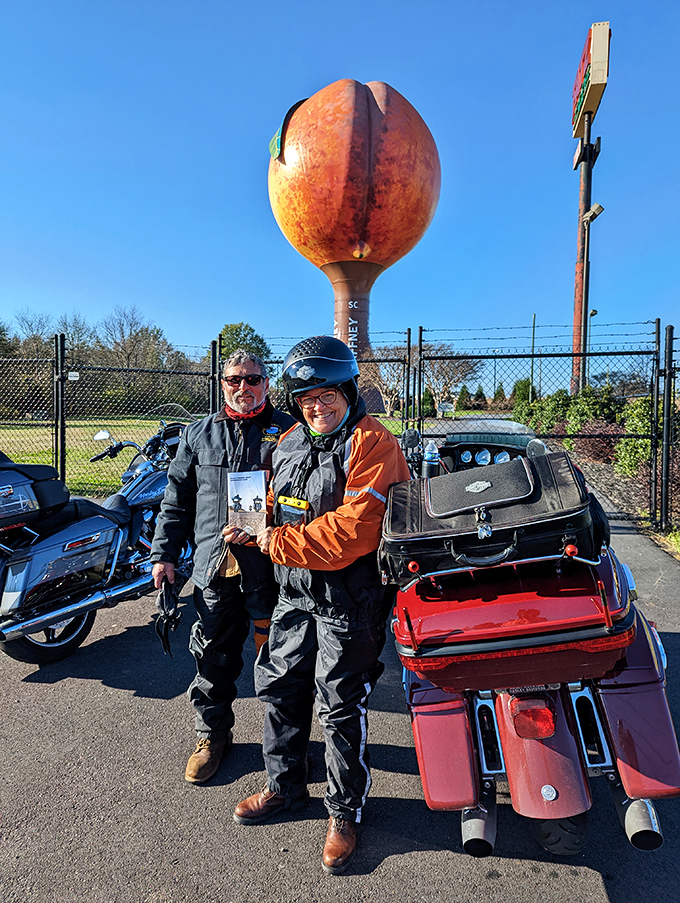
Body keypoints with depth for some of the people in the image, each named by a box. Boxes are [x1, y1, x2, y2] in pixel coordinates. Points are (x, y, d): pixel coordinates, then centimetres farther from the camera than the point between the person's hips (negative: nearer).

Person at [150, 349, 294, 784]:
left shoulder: (289, 431, 3)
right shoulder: (200, 434, 12)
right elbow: (177, 499, 14)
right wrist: (165, 553, 9)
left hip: (270, 564, -2)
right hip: (214, 565, 3)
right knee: (214, 654, 12)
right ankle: (213, 734, 33)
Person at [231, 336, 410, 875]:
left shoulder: (372, 443, -16)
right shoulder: (289, 442, 10)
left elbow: (354, 527, -26)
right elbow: (277, 507, 19)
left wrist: (281, 544, -20)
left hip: (348, 600, -8)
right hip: (295, 593, 8)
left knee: (340, 708, 5)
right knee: (279, 688, 19)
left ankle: (345, 810, 29)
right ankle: (285, 786, 43)